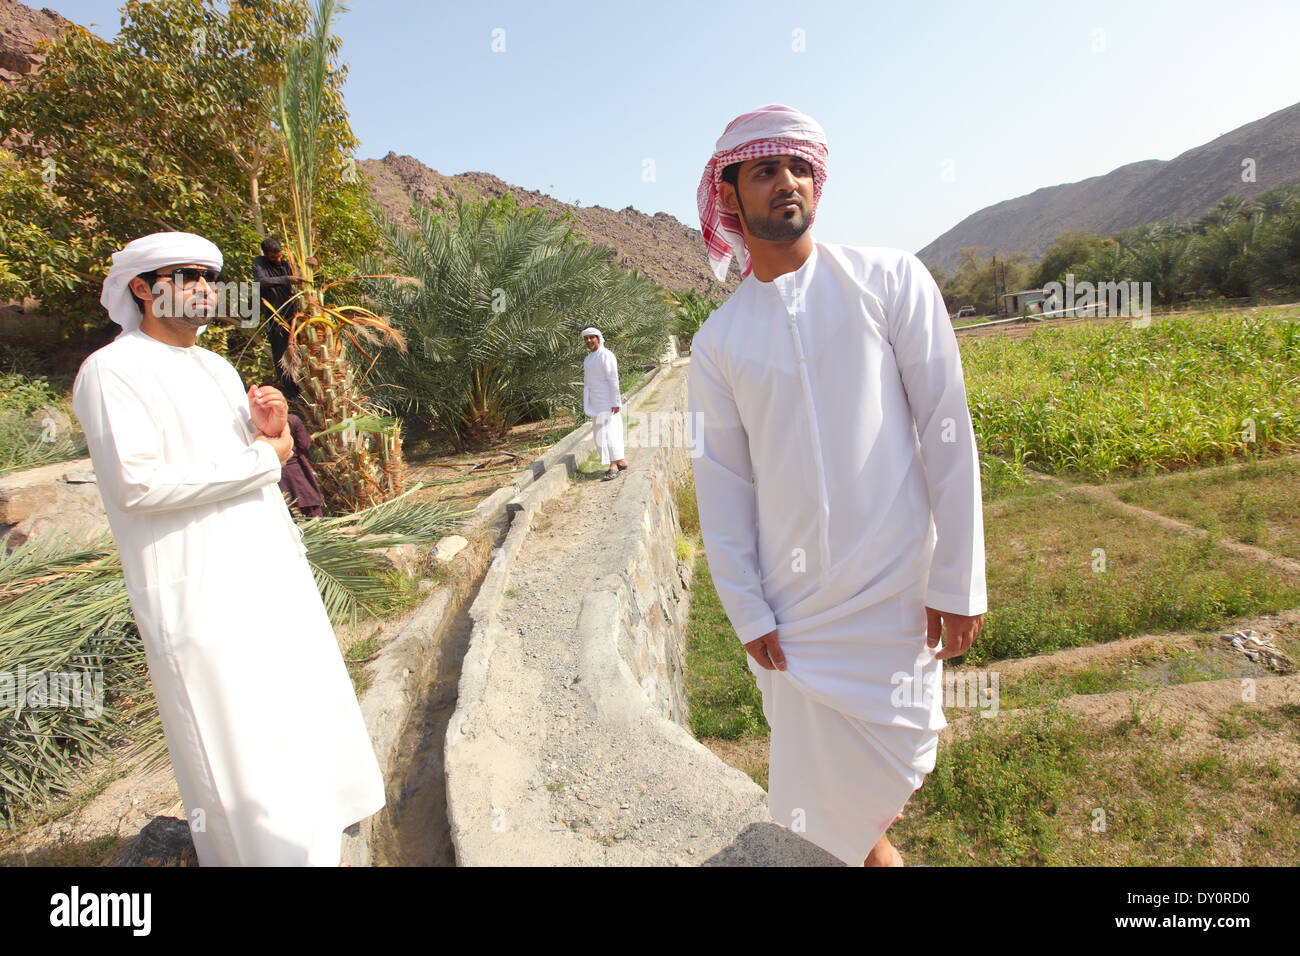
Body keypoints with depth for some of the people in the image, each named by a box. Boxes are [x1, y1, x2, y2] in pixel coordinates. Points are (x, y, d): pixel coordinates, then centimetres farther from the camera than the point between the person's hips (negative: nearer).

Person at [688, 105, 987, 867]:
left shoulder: (891, 280, -3)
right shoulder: (717, 342, 1)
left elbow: (948, 432, -5)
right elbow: (723, 483, 3)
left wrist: (958, 580, -7)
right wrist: (748, 613, 0)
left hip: (896, 588, -1)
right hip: (793, 602, 2)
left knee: (895, 759, 10)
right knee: (822, 774, 13)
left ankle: (872, 828, 43)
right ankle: (866, 842, 44)